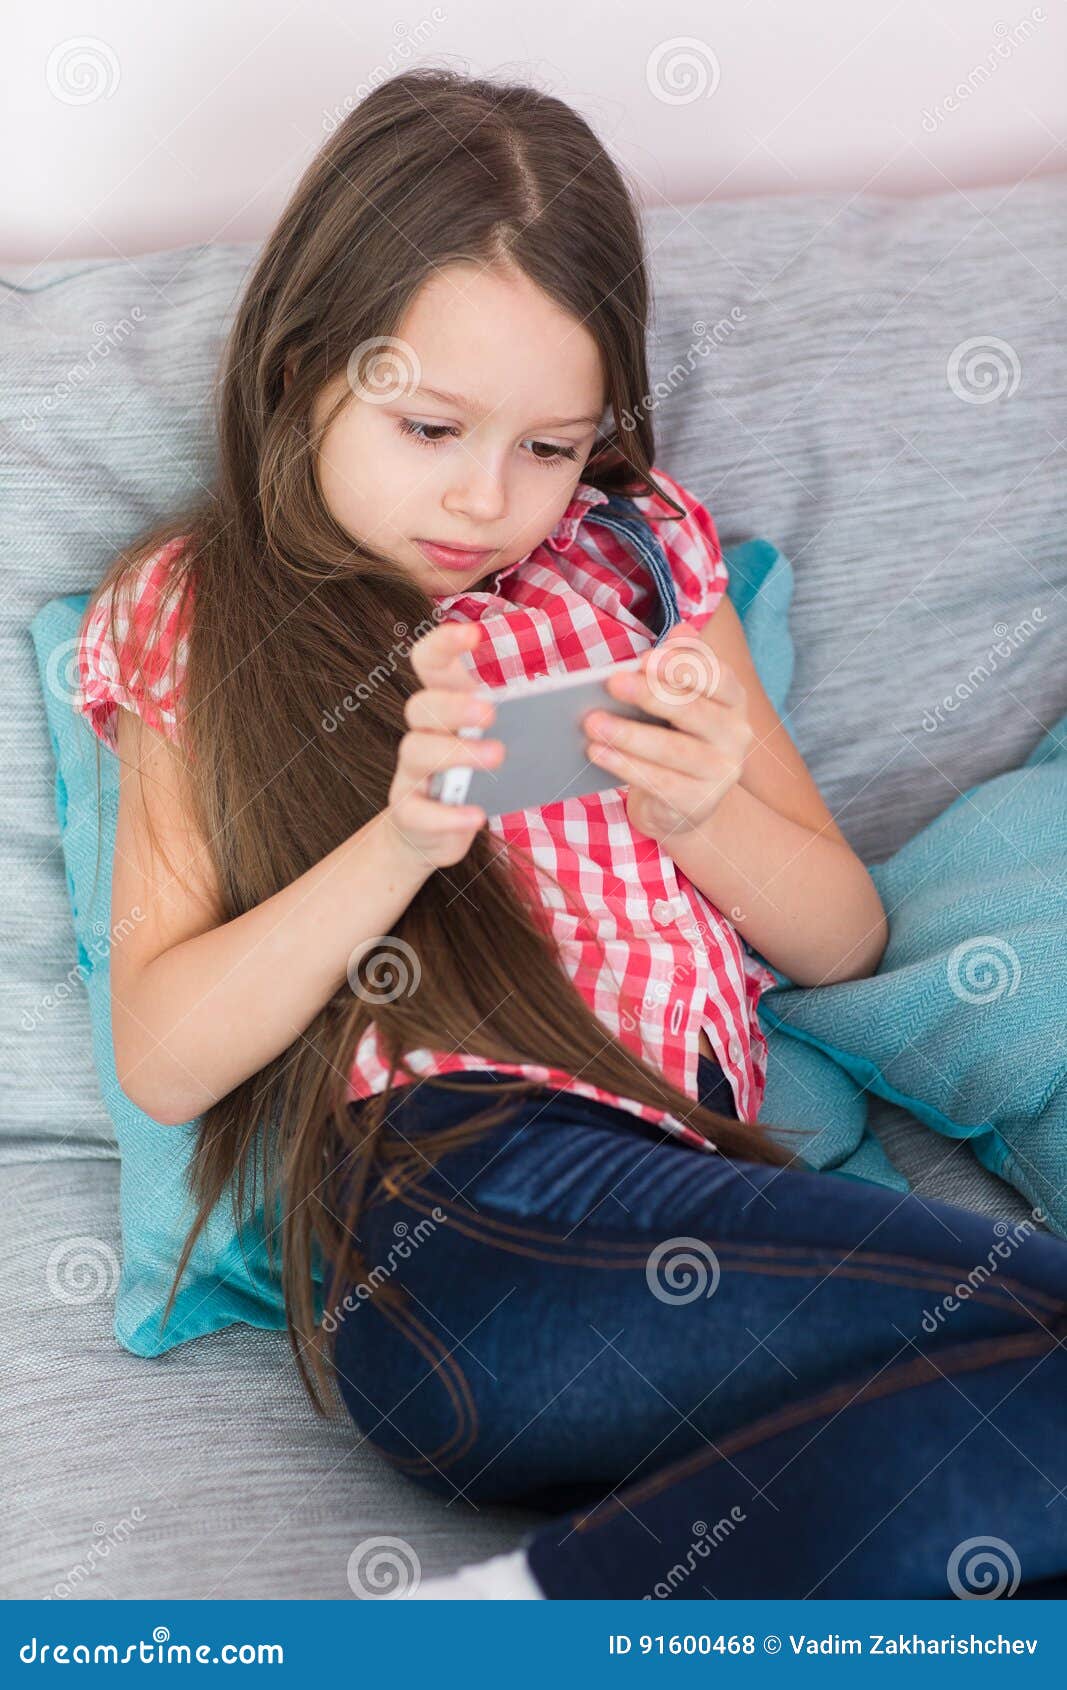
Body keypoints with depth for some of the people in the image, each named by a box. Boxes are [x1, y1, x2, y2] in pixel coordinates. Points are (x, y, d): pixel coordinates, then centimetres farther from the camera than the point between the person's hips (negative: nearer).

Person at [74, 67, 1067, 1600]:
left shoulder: (640, 553, 20)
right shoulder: (199, 617, 12)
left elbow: (845, 938, 18)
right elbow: (160, 1059, 2)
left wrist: (705, 811, -3)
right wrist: (398, 843, -13)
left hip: (705, 1170, 4)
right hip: (451, 1212, -4)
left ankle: (542, 1602, -21)